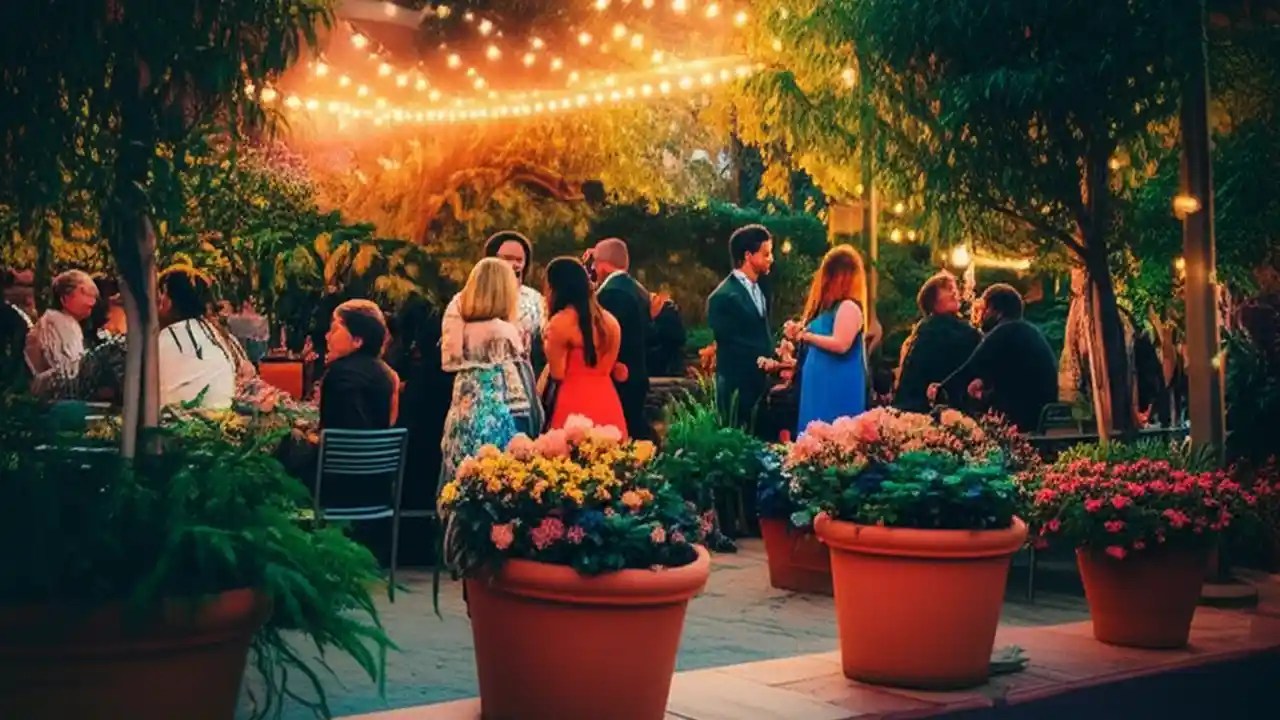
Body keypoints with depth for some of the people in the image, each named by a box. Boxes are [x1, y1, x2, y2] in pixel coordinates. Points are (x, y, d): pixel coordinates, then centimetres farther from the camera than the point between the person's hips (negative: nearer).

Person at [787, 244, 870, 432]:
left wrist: (807, 335, -14)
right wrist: (799, 332, 6)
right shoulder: (829, 306, 16)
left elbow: (841, 345, -23)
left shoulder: (849, 307, -13)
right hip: (821, 386, 9)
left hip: (837, 389, -9)